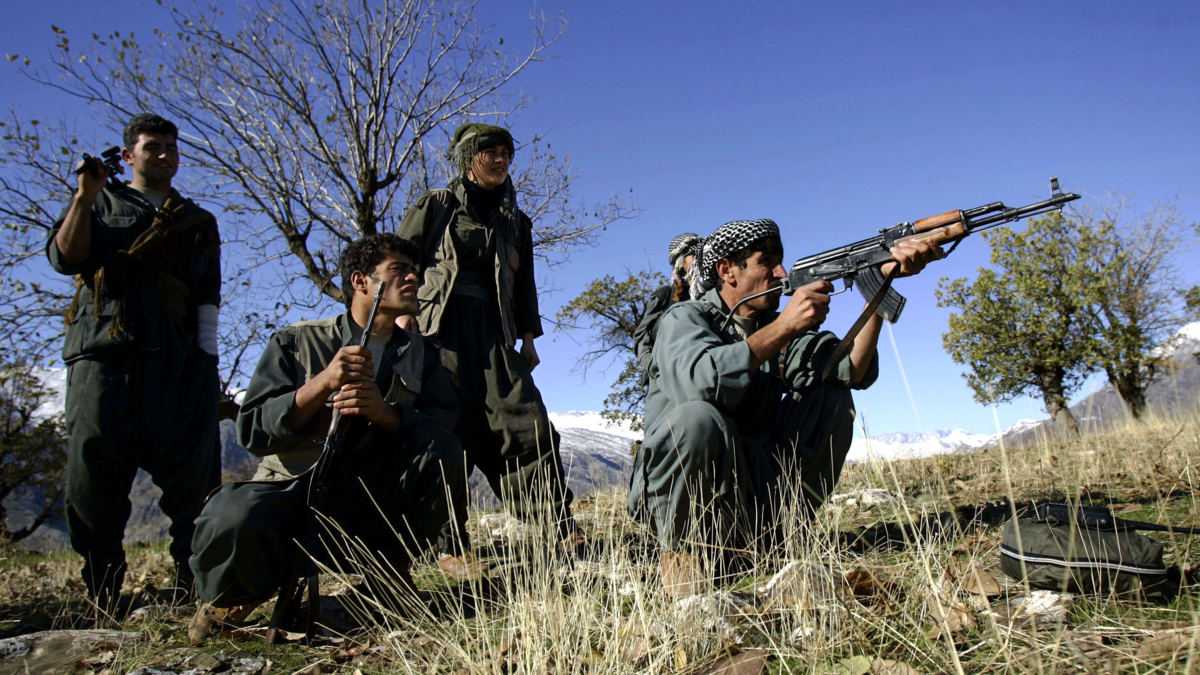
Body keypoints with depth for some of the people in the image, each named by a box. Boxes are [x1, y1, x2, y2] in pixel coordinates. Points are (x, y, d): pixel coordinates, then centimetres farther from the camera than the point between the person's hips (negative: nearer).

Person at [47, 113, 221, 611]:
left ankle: (192, 589, -4)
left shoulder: (198, 221, 25)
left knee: (193, 483, -8)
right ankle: (103, 603, 4)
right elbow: (65, 258, 5)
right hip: (104, 349, -1)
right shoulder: (102, 204, 22)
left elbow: (208, 295, 17)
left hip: (178, 361, 1)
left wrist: (206, 357, 5)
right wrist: (85, 197, -5)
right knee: (93, 469, -4)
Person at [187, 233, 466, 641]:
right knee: (233, 519, -35)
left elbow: (447, 422, -5)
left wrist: (385, 412, -24)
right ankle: (231, 598, 3)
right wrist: (322, 384, -22)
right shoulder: (295, 342, 3)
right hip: (292, 487, -2)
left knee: (438, 446, -24)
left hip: (370, 507, 2)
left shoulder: (421, 355, 13)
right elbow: (252, 430, -7)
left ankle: (389, 565, -3)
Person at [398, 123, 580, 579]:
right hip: (439, 328, -3)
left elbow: (524, 285, 25)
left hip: (494, 336, 4)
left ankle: (564, 532, -10)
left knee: (527, 424, -9)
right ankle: (452, 548, -2)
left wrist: (528, 336, 15)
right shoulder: (435, 206, 12)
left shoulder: (515, 222, 23)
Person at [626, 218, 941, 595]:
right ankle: (680, 551, -13)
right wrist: (782, 328, -25)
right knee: (697, 416, -35)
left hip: (753, 492, 5)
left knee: (832, 396, -4)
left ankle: (779, 534, -4)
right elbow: (701, 382, -28)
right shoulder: (683, 320, -4)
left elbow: (851, 370, -7)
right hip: (678, 501, -5)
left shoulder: (777, 327, 12)